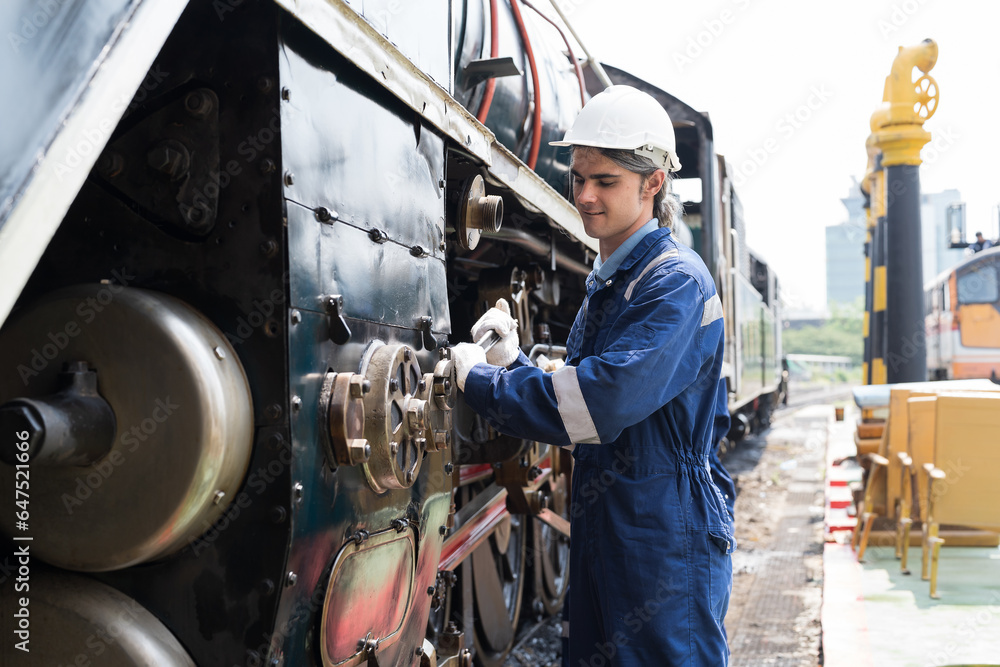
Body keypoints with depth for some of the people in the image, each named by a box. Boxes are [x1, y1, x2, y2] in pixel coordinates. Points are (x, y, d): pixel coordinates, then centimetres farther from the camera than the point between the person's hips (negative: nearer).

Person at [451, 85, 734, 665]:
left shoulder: (676, 282, -17)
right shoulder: (606, 285, 13)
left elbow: (605, 399, -30)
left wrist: (480, 380, -19)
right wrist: (511, 363, -2)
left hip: (667, 546, -9)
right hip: (601, 536, 9)